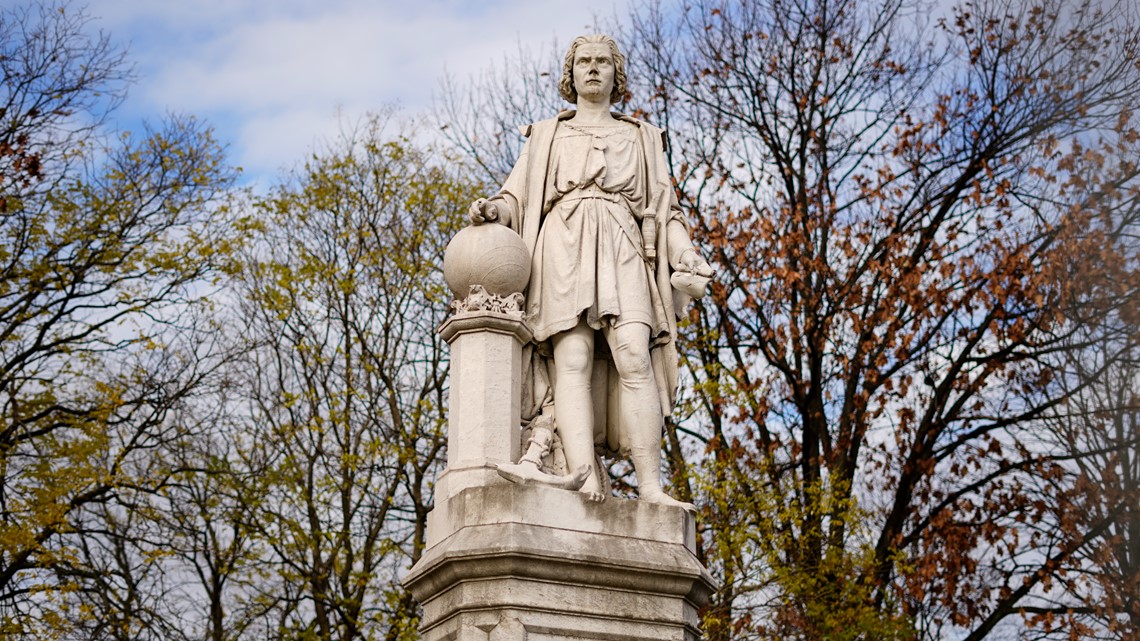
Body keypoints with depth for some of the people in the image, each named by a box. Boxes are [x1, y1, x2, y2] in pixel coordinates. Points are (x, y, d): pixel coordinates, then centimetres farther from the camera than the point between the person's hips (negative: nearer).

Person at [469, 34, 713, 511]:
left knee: (634, 356, -21)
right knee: (573, 358, -20)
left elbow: (666, 209, 20)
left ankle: (650, 486, -28)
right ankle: (586, 480, -34)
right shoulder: (545, 136, 26)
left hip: (621, 250, 0)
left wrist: (687, 257, 2)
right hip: (564, 247, 0)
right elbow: (517, 197, 18)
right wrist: (493, 209, -6)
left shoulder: (643, 138, 27)